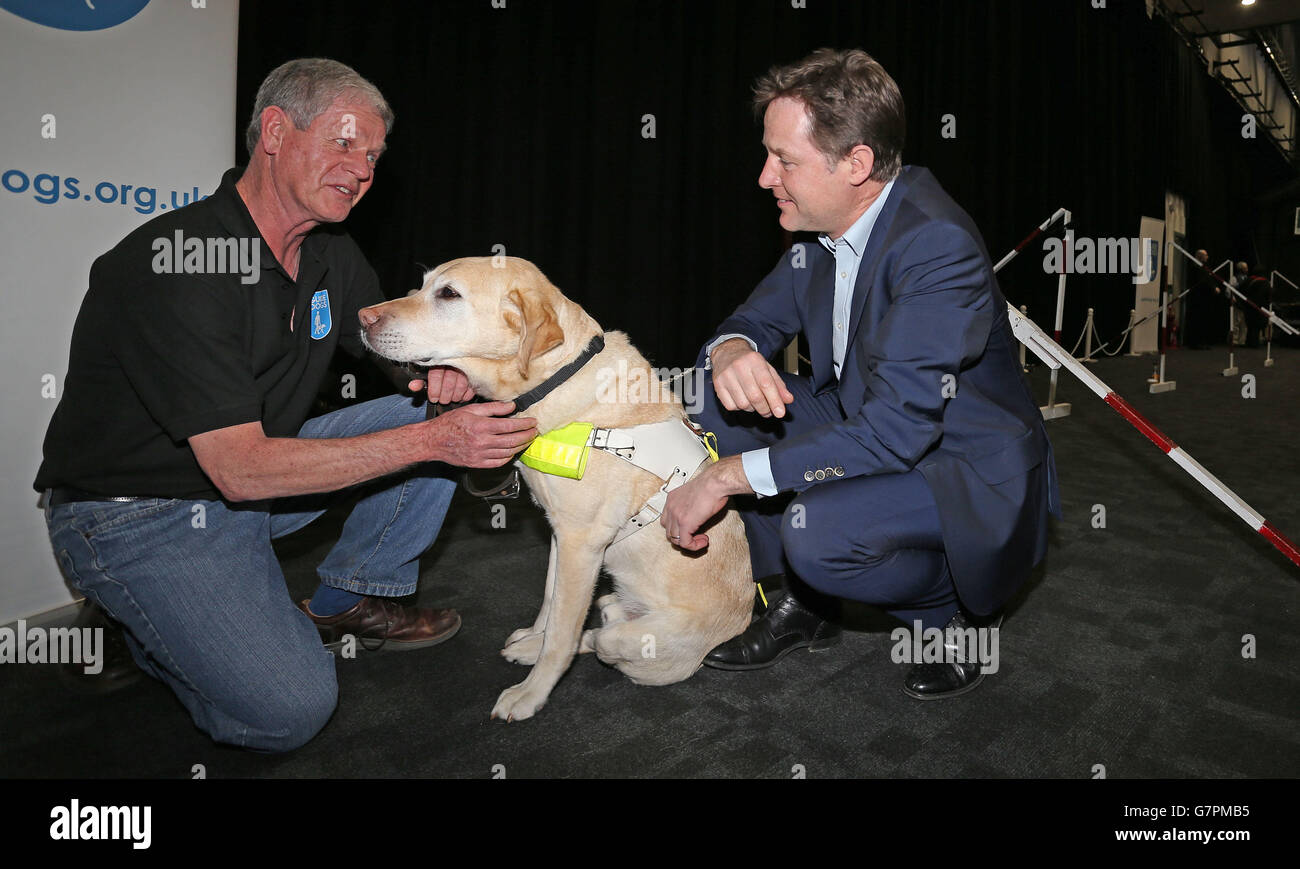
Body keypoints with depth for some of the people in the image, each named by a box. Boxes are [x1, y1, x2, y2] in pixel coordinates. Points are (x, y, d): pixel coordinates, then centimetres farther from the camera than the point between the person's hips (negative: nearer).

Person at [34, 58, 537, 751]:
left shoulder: (332, 255, -1)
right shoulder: (174, 264, -27)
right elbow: (239, 468, -31)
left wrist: (441, 367, -15)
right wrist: (431, 441, -34)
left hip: (256, 470, 8)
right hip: (138, 515, -7)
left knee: (436, 413, -4)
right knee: (290, 707, -21)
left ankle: (347, 601, 10)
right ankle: (149, 626, 9)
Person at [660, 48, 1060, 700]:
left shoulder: (938, 242, -28)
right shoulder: (822, 226, -3)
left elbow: (894, 430, -33)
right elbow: (759, 317, 7)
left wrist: (727, 476, -30)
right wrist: (732, 350, -21)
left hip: (972, 479, -8)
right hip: (866, 430, 8)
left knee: (817, 531, -33)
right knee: (723, 394, -4)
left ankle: (960, 610, 2)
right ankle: (802, 605, 6)